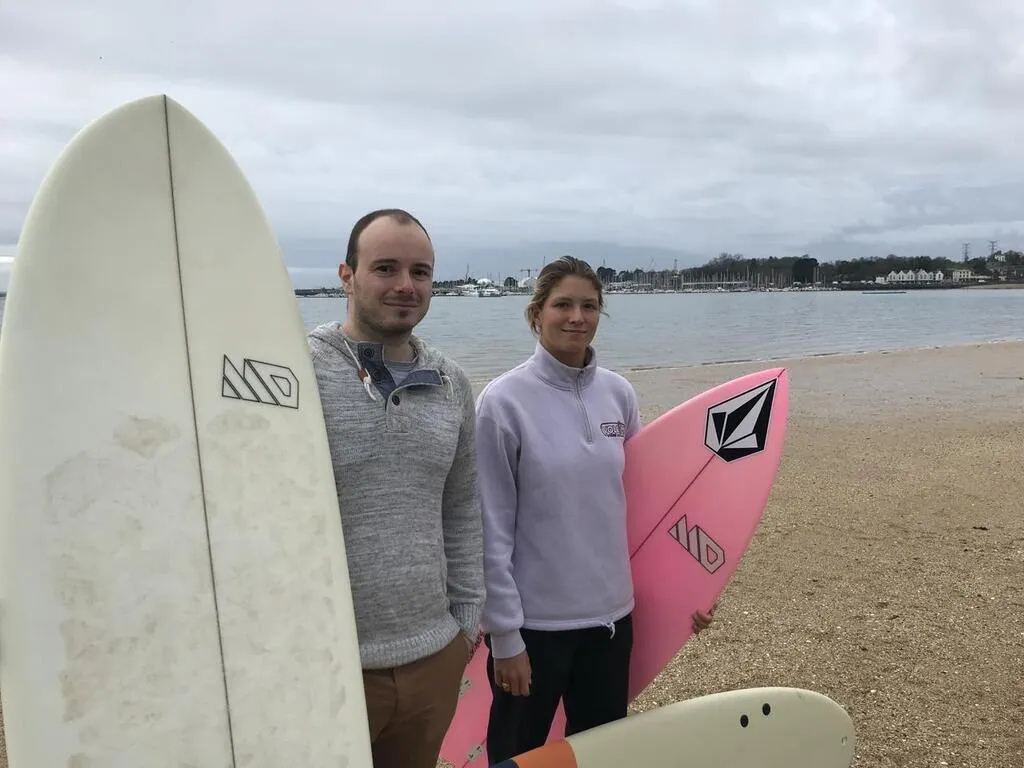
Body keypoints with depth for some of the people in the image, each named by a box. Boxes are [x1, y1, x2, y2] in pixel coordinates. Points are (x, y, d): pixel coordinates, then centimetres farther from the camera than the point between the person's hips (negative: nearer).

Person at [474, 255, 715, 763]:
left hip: (611, 611, 4)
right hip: (535, 620, -4)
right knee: (519, 753, 15)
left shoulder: (618, 393, 0)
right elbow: (491, 529, -12)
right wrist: (504, 634, -11)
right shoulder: (504, 401, -13)